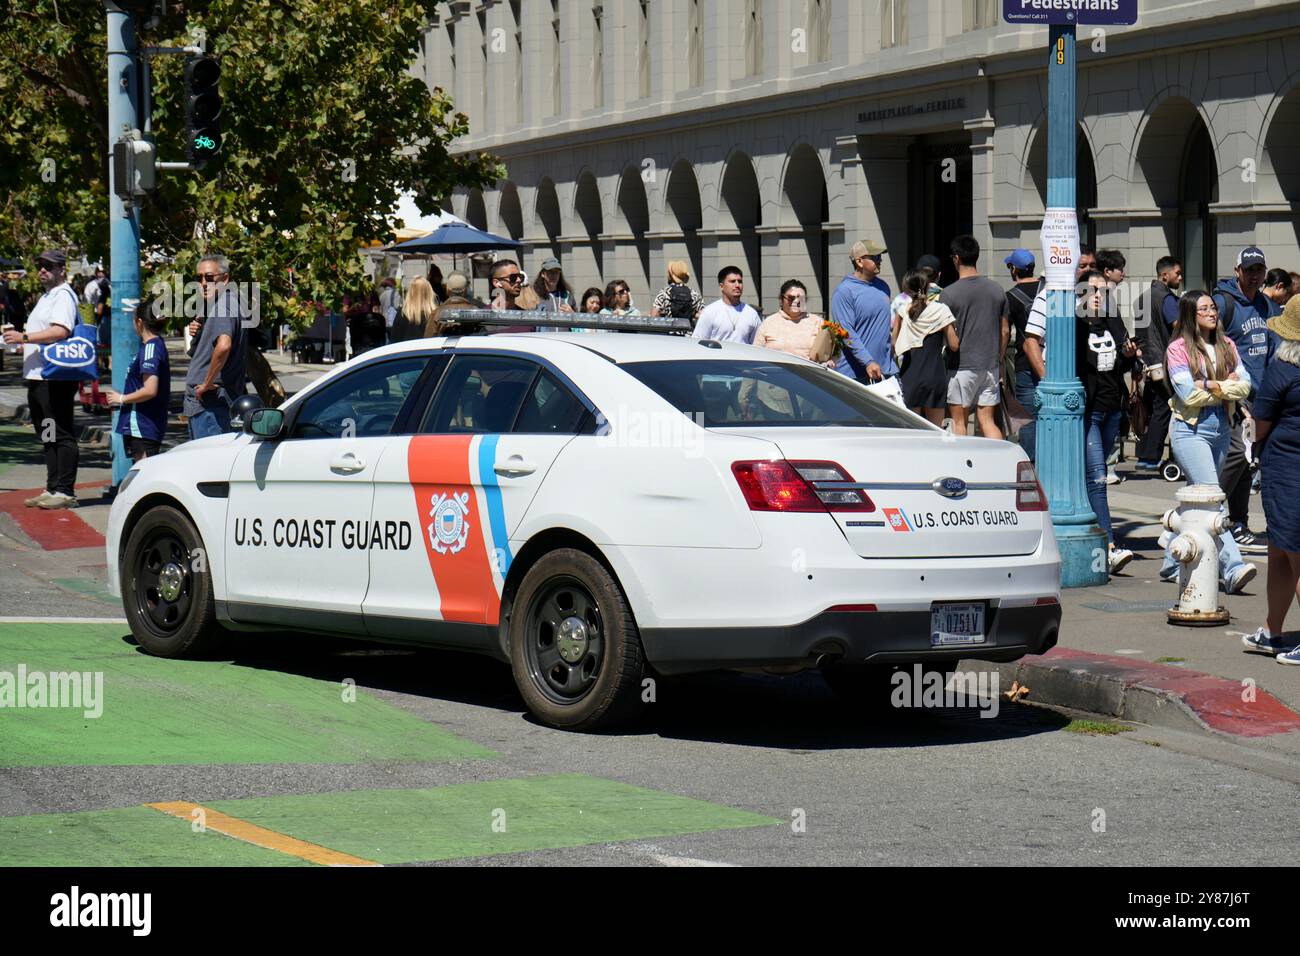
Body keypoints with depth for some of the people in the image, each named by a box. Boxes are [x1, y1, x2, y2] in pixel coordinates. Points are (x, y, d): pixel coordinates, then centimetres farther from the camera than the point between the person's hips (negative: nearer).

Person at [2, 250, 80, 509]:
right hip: (38, 377, 11)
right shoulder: (46, 297, 22)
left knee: (60, 435, -8)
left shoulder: (63, 294, -10)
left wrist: (24, 337, -22)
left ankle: (65, 491, -6)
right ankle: (52, 489, 18)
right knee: (47, 436, 13)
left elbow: (60, 331, -24)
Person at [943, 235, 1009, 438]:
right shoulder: (996, 290, 5)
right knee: (988, 421, 7)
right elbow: (1005, 331, 10)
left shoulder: (950, 293, -10)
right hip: (990, 365, 5)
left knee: (958, 422, 4)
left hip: (962, 366, -5)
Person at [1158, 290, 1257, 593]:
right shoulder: (1179, 349, -6)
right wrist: (1228, 387, -5)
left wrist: (1215, 387, -14)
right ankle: (1232, 568, -26)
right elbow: (1189, 395, -14)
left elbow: (1245, 384, 1)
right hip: (1190, 431, -6)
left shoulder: (1226, 346, 11)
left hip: (1221, 430, 6)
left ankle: (1172, 563, 25)